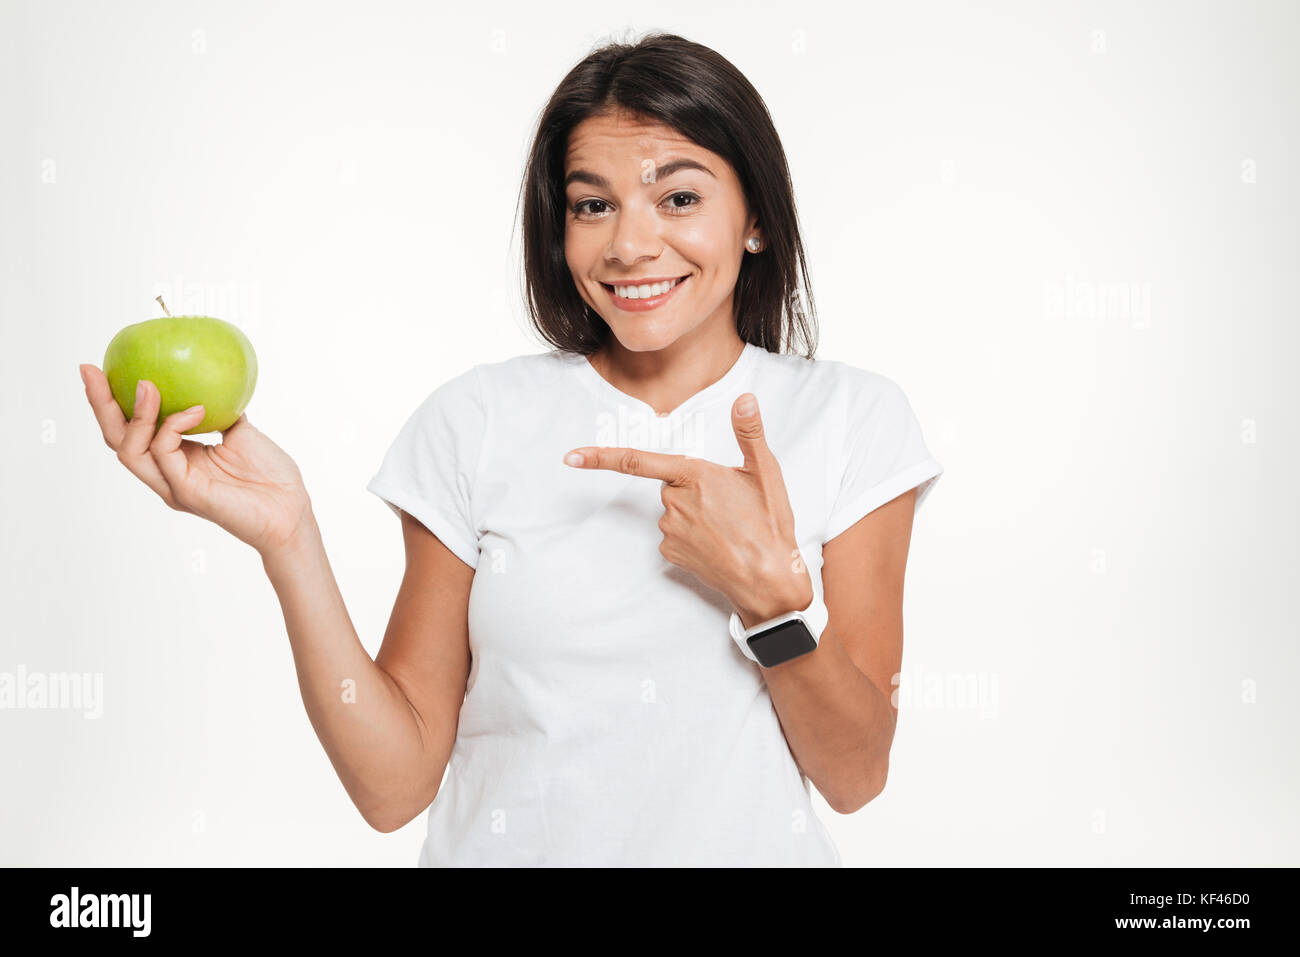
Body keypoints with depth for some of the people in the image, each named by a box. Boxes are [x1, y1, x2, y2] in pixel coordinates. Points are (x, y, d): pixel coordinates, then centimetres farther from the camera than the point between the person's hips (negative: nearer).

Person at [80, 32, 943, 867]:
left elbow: (856, 776, -3)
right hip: (509, 850, 0)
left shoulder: (853, 420, -2)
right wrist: (287, 540, -14)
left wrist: (771, 590, -18)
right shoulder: (477, 420, -2)